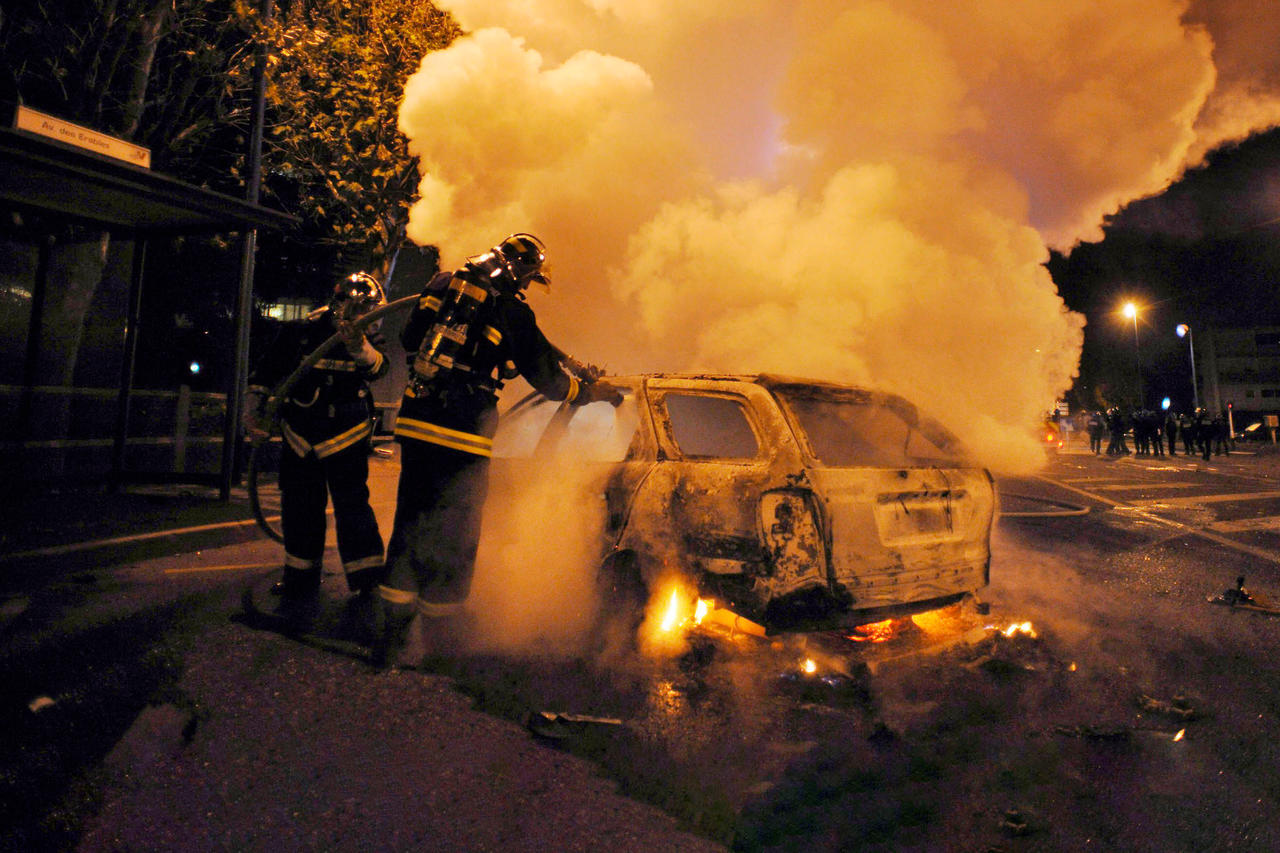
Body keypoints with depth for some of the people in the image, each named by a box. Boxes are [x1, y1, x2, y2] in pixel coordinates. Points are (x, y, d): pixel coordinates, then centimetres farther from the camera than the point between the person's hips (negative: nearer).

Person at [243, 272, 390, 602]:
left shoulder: (367, 338, -4)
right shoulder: (300, 330, -2)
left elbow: (378, 366, -28)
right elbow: (266, 371, 6)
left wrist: (360, 348, -48)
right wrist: (252, 408, -1)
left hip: (345, 435, -2)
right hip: (299, 433, 2)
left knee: (352, 505, -6)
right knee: (299, 506, 10)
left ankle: (367, 577, 5)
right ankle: (301, 574, 27)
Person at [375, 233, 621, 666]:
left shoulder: (443, 283, 13)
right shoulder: (511, 310, -4)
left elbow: (409, 340, 22)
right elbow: (545, 375, 1)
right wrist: (595, 391, 17)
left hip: (415, 423, 6)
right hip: (462, 435, -6)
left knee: (411, 526, 13)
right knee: (455, 537, 5)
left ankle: (394, 637, 16)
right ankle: (439, 643, 15)